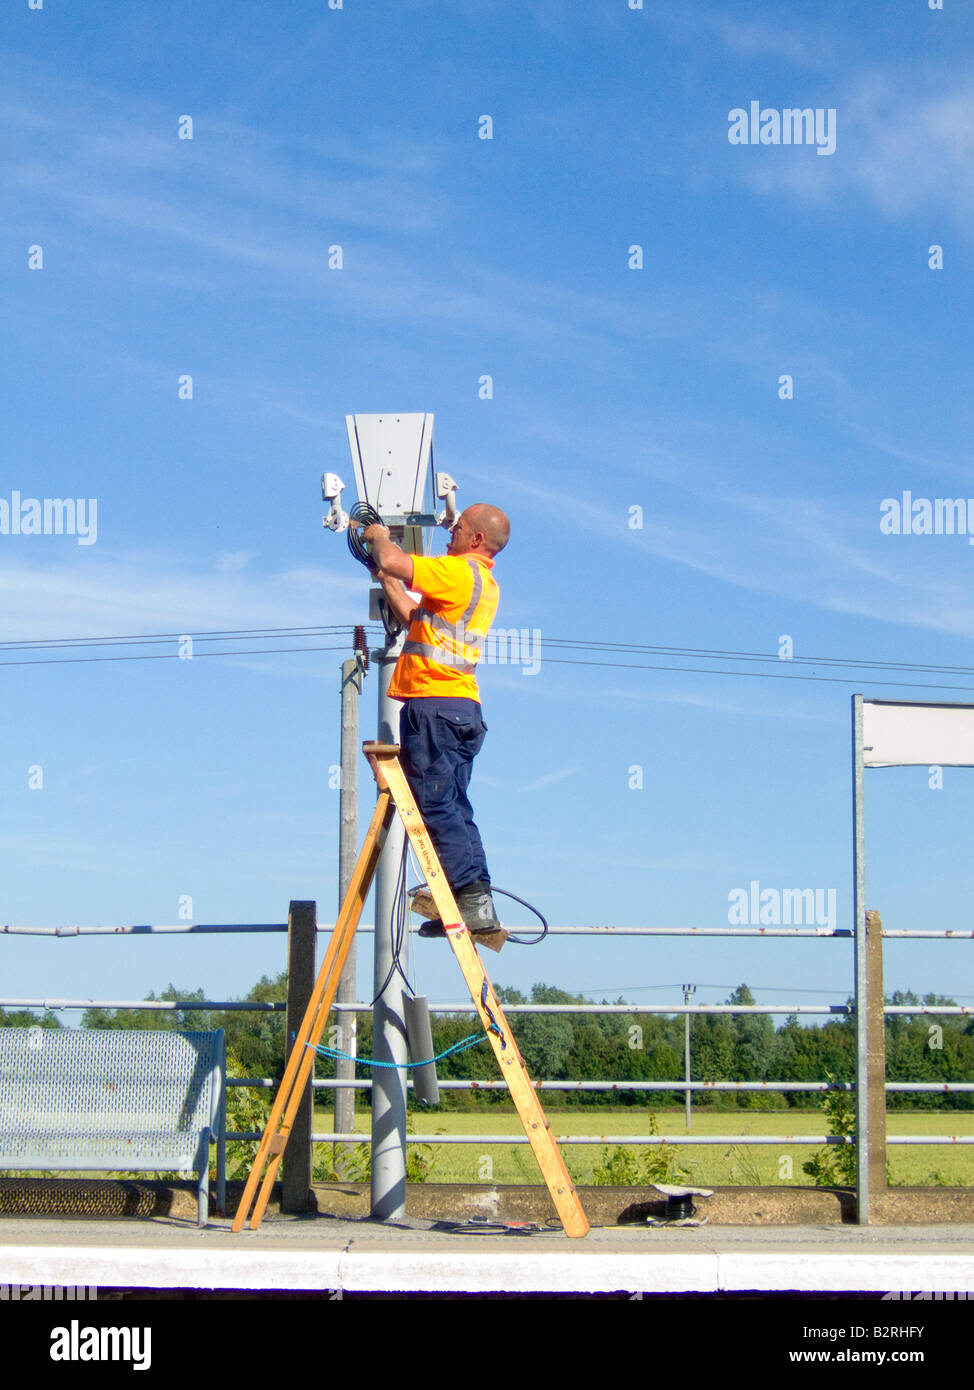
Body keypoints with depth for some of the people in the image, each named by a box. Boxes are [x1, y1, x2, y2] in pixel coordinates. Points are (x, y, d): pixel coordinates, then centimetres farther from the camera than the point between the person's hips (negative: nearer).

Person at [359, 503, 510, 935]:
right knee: (453, 807, 10)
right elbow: (414, 617, 26)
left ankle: (469, 897, -14)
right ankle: (478, 904, 7)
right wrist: (385, 578, 28)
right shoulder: (485, 583, 21)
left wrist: (379, 537, 2)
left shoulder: (460, 571, -9)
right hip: (463, 705, 10)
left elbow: (394, 561, -19)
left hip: (434, 703, -10)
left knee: (435, 804, -10)